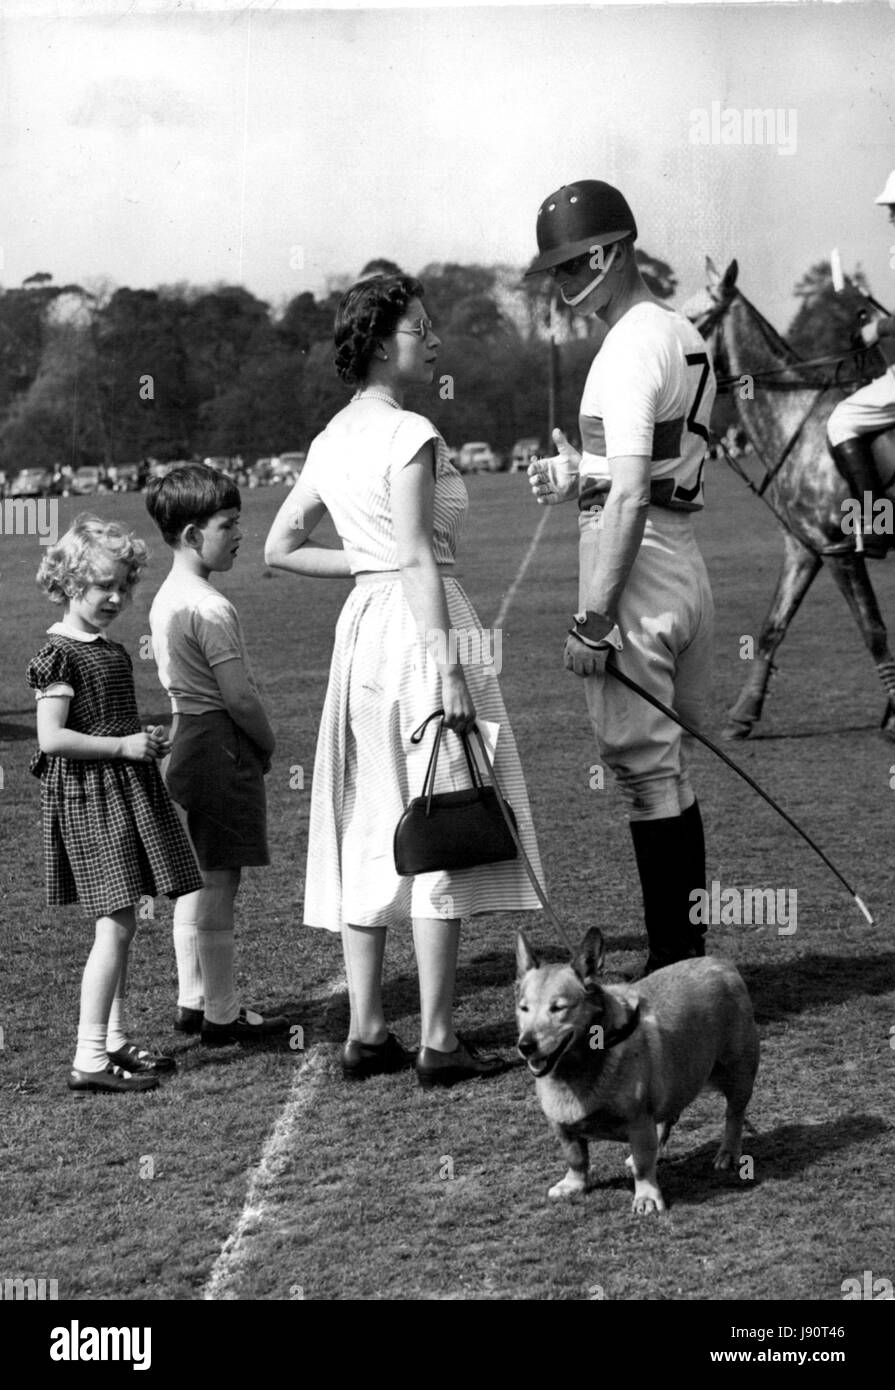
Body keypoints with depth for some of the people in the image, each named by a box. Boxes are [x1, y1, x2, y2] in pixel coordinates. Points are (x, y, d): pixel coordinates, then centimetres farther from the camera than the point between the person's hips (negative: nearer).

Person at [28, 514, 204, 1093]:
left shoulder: (114, 651, 14)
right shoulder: (60, 655, -13)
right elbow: (52, 738, -21)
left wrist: (148, 740, 8)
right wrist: (123, 746, -18)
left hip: (126, 792, 9)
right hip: (90, 793, -9)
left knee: (121, 922, 13)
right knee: (116, 922, -12)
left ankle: (115, 1040, 22)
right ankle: (90, 1059, -11)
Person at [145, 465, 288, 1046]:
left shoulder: (164, 599, 10)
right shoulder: (211, 608, -20)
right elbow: (239, 696, -21)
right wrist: (268, 743, -4)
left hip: (184, 737, 10)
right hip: (223, 745, -10)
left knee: (197, 880, 16)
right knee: (220, 886, -3)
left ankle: (193, 1000, 24)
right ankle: (222, 1014, 3)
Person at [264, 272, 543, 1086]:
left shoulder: (333, 439, 12)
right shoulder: (409, 433, -12)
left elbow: (280, 549, 17)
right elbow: (419, 558, -18)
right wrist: (450, 669, -19)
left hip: (362, 623, 8)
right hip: (419, 622, -8)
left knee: (370, 833, 10)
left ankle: (367, 1033, 14)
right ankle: (438, 1042, -1)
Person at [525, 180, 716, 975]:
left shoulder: (631, 347, -14)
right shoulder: (686, 336, 15)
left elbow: (633, 497, -21)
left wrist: (592, 619, -21)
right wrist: (583, 478, 12)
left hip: (638, 578, -10)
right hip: (685, 567, 10)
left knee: (643, 764, -5)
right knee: (669, 765, 15)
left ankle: (671, 967, -2)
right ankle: (694, 960, 21)